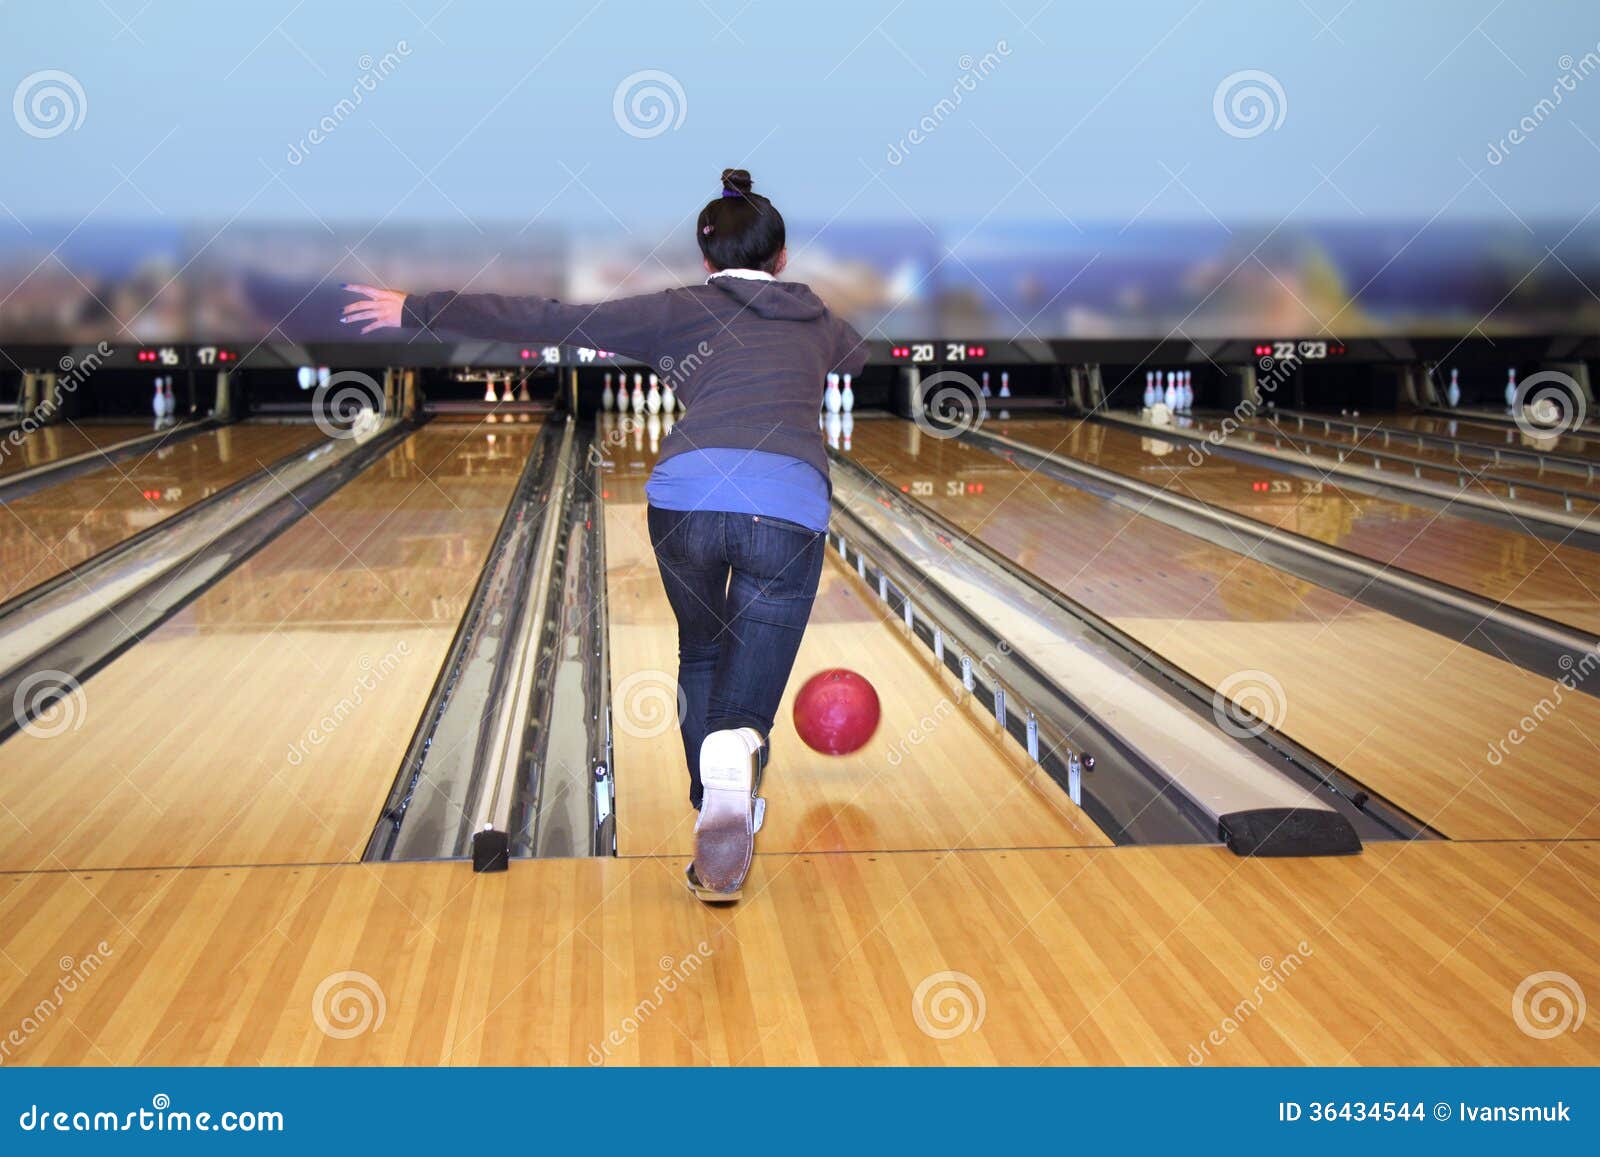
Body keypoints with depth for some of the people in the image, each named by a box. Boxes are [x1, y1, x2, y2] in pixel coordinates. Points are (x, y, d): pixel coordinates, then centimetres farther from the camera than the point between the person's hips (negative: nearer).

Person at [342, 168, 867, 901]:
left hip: (690, 492, 0)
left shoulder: (685, 311, 20)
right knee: (746, 696, 3)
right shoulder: (816, 321, 29)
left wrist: (417, 312, 20)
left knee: (700, 655, 26)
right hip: (791, 505, 1)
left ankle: (715, 814, 15)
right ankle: (736, 755, -32)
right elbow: (857, 354, 55)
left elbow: (550, 323, 15)